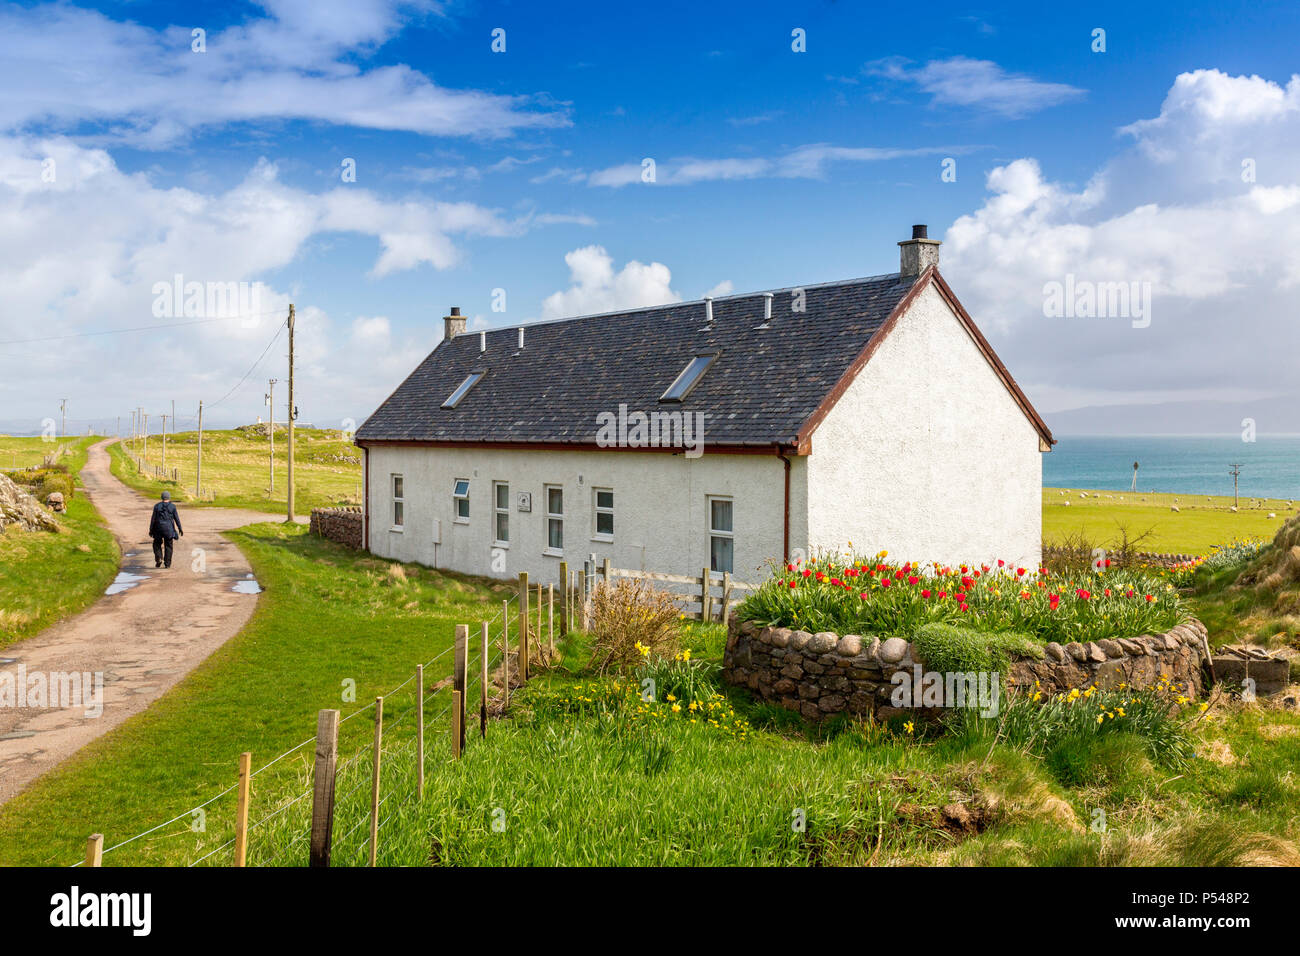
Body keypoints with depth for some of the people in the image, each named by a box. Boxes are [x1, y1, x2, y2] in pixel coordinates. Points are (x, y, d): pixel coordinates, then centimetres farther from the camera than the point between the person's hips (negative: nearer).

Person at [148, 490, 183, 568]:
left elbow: (153, 519, -1)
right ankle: (167, 563, 6)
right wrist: (180, 529, 3)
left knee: (157, 544, 17)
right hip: (169, 529, 0)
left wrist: (151, 530, 3)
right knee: (168, 546, 8)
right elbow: (176, 518, -3)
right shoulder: (172, 506, -3)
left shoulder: (157, 506, -1)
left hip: (159, 528, 0)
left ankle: (158, 559, 0)